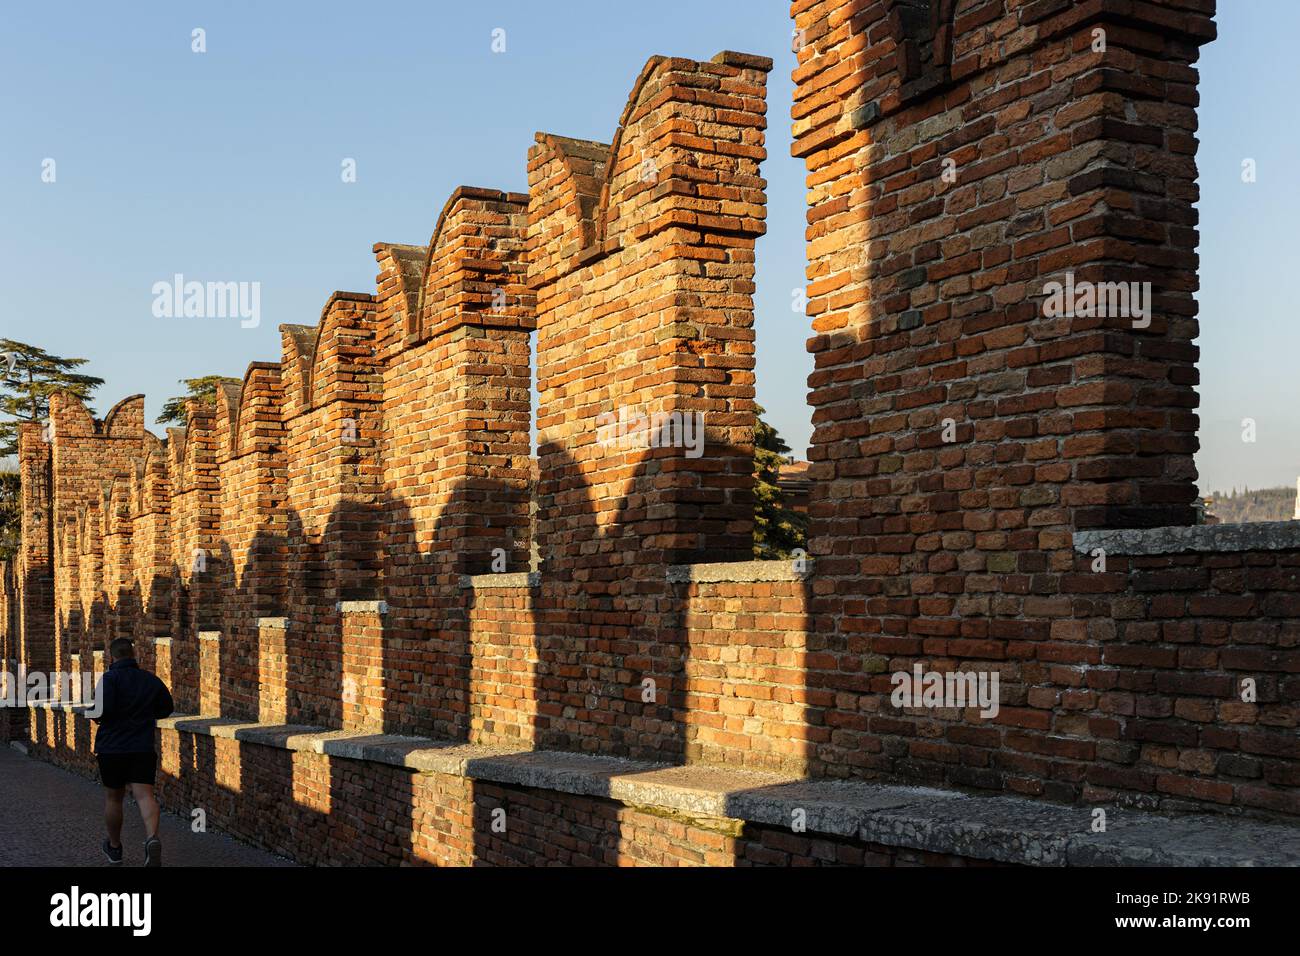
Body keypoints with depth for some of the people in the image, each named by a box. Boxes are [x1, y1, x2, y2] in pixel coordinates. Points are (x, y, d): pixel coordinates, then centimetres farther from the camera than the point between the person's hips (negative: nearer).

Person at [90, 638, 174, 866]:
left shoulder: (110, 677, -8)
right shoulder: (151, 680, 8)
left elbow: (103, 709, -21)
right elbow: (166, 708, 18)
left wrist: (97, 716, 0)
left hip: (112, 747, -2)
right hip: (143, 748, 2)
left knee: (113, 797, 15)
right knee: (144, 795, -7)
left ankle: (114, 847, 30)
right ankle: (152, 837, -33)